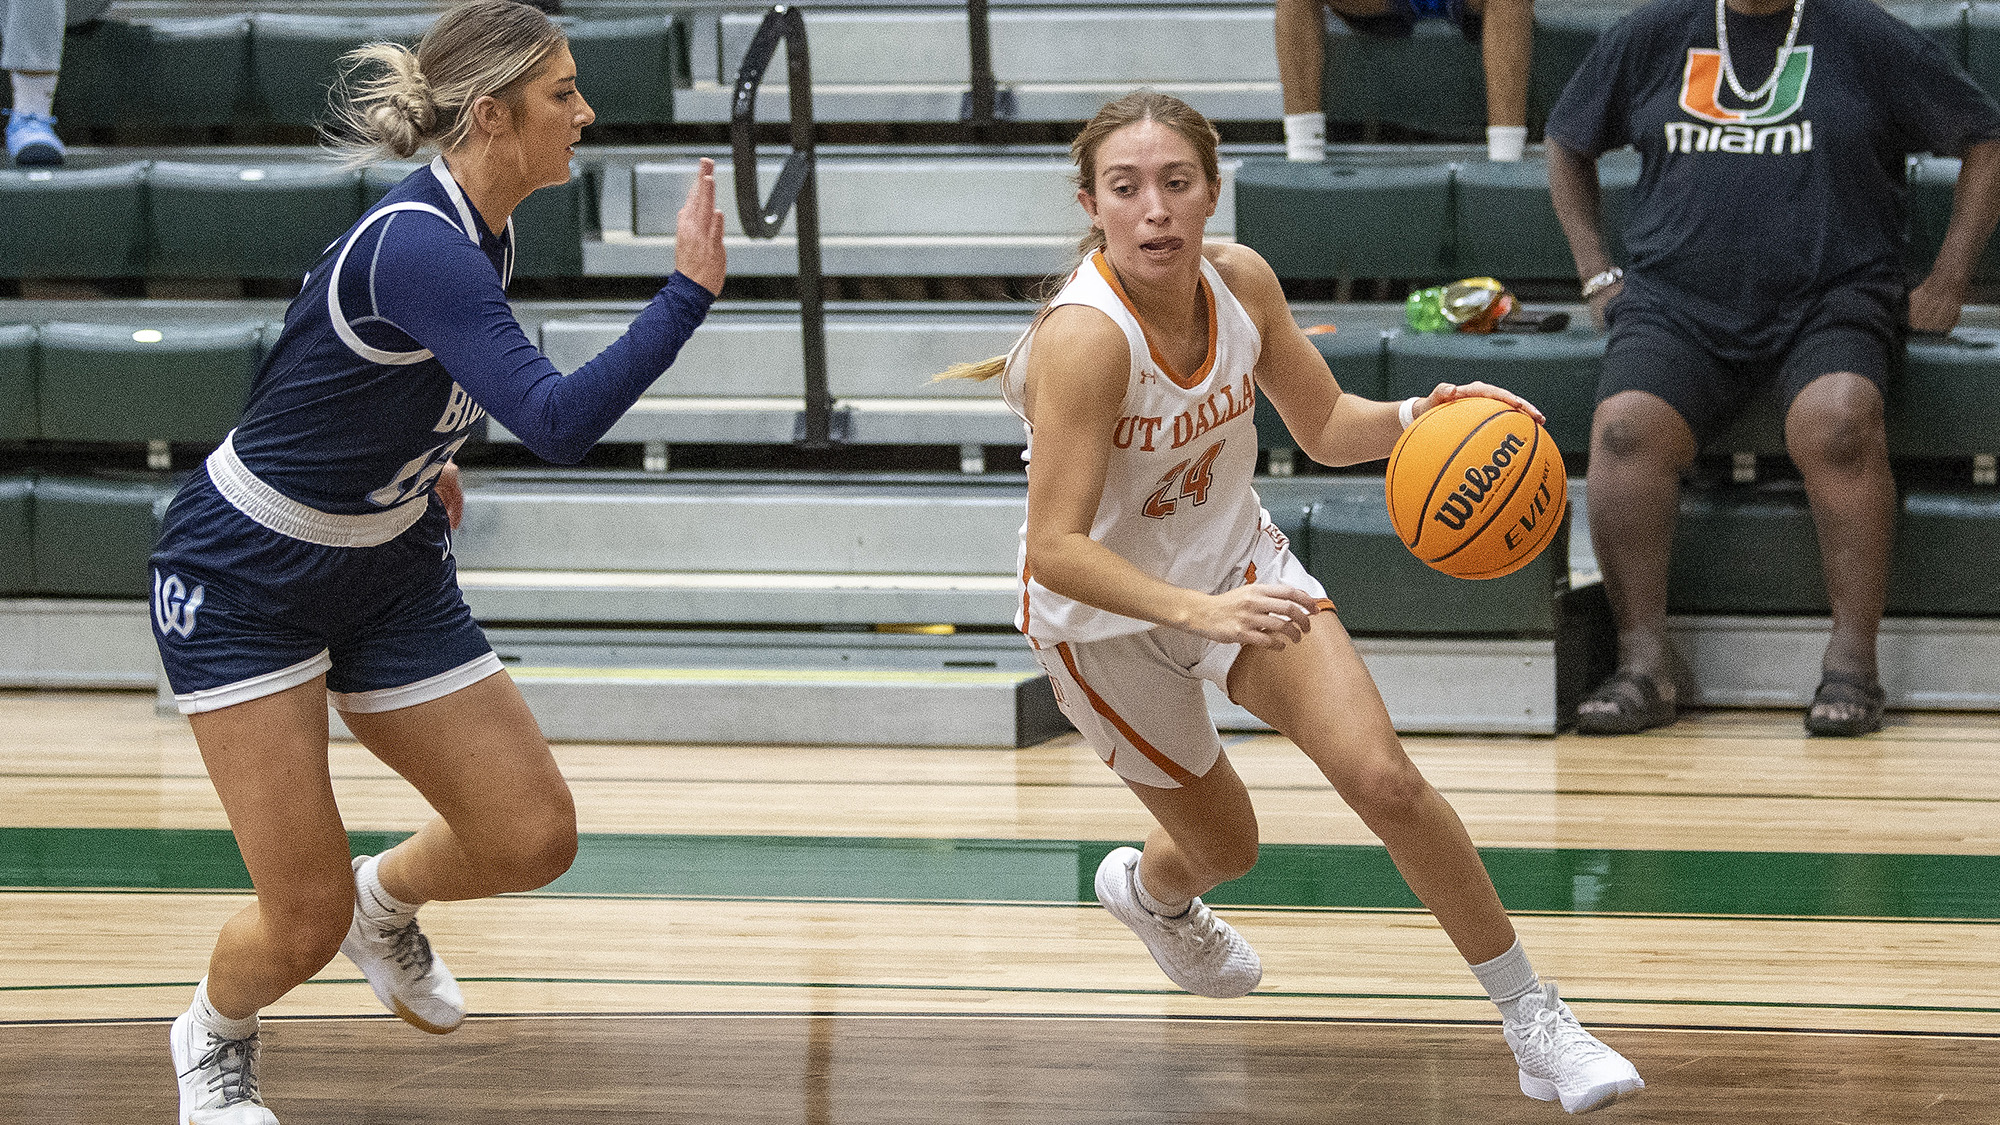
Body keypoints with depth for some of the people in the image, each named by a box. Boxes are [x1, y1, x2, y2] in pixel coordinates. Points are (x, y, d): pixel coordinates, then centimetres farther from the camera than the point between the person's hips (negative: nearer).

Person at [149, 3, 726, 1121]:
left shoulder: (480, 230, -2)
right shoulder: (416, 246, -31)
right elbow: (559, 421, -41)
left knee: (534, 839, 0)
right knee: (306, 922, -8)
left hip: (389, 568, 8)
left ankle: (388, 901, 33)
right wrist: (692, 291, -38)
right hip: (245, 577, -8)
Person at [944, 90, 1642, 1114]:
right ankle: (1143, 887, 55)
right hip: (1106, 614, -4)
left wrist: (1408, 419, -22)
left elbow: (1323, 425, 0)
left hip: (1236, 564, 4)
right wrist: (1199, 612, -52)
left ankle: (1531, 1020, -2)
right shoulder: (1084, 339, -35)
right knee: (1223, 844, 15)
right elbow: (1056, 549, -38)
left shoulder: (1241, 281, -16)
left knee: (1382, 778, -15)